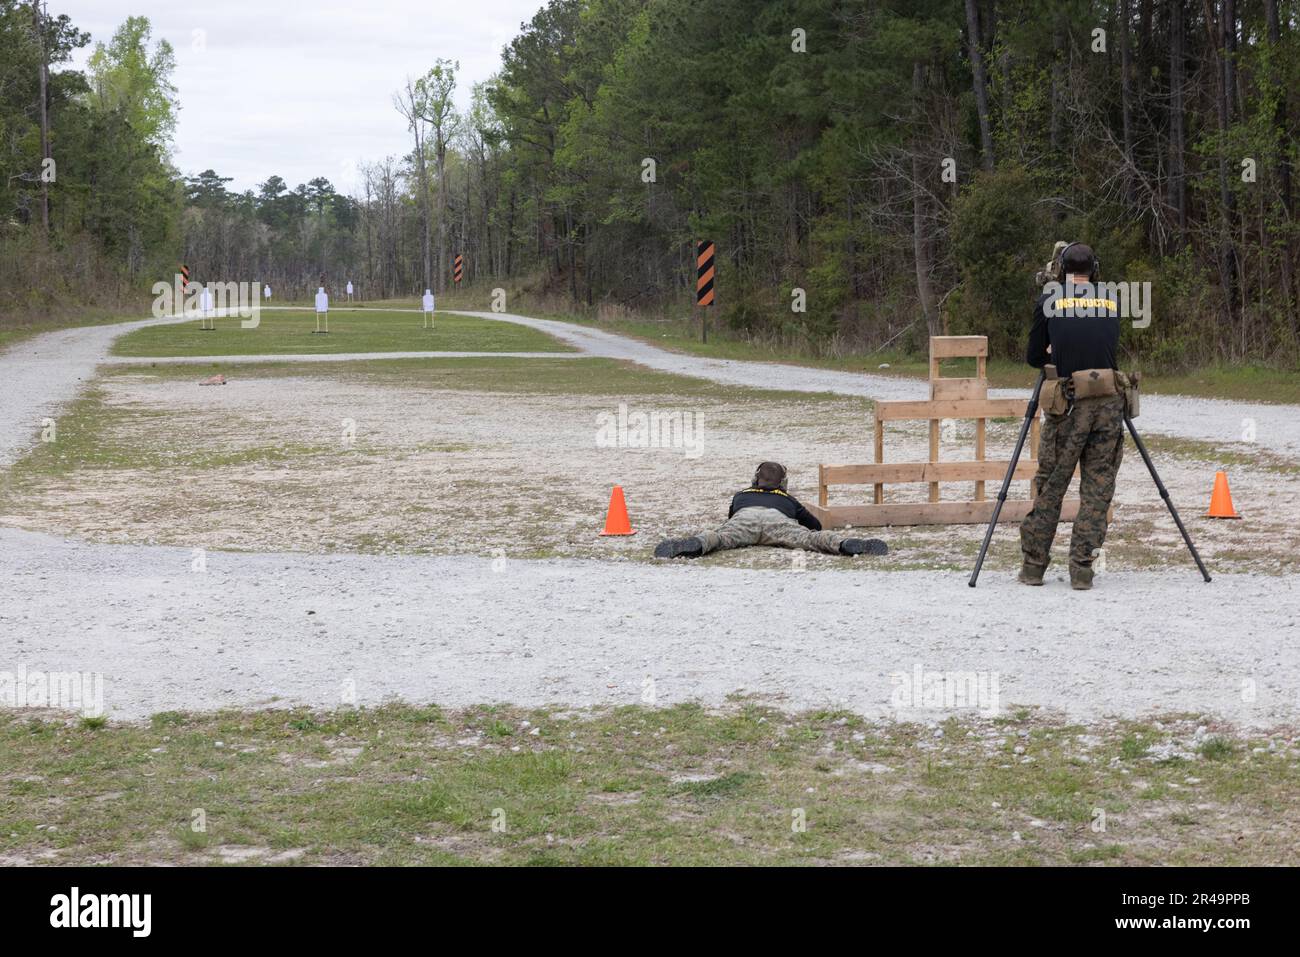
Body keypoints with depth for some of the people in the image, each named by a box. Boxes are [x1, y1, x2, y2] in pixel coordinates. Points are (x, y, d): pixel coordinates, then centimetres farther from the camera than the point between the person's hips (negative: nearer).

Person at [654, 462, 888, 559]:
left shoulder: (741, 494, 46)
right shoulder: (788, 499, 43)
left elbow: (730, 518, 61)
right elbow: (816, 525, 49)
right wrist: (795, 531, 67)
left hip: (745, 515, 0)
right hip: (777, 518, 0)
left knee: (721, 536, -25)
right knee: (809, 538, -20)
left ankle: (695, 545, -58)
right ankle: (845, 545, -47)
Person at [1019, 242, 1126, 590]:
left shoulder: (1049, 300, 5)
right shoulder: (1112, 301, 12)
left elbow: (1033, 357, 11)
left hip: (1068, 404, -2)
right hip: (1109, 403, 2)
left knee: (1050, 486, 8)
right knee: (1098, 489, 6)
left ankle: (1033, 565, 12)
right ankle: (1082, 568, 3)